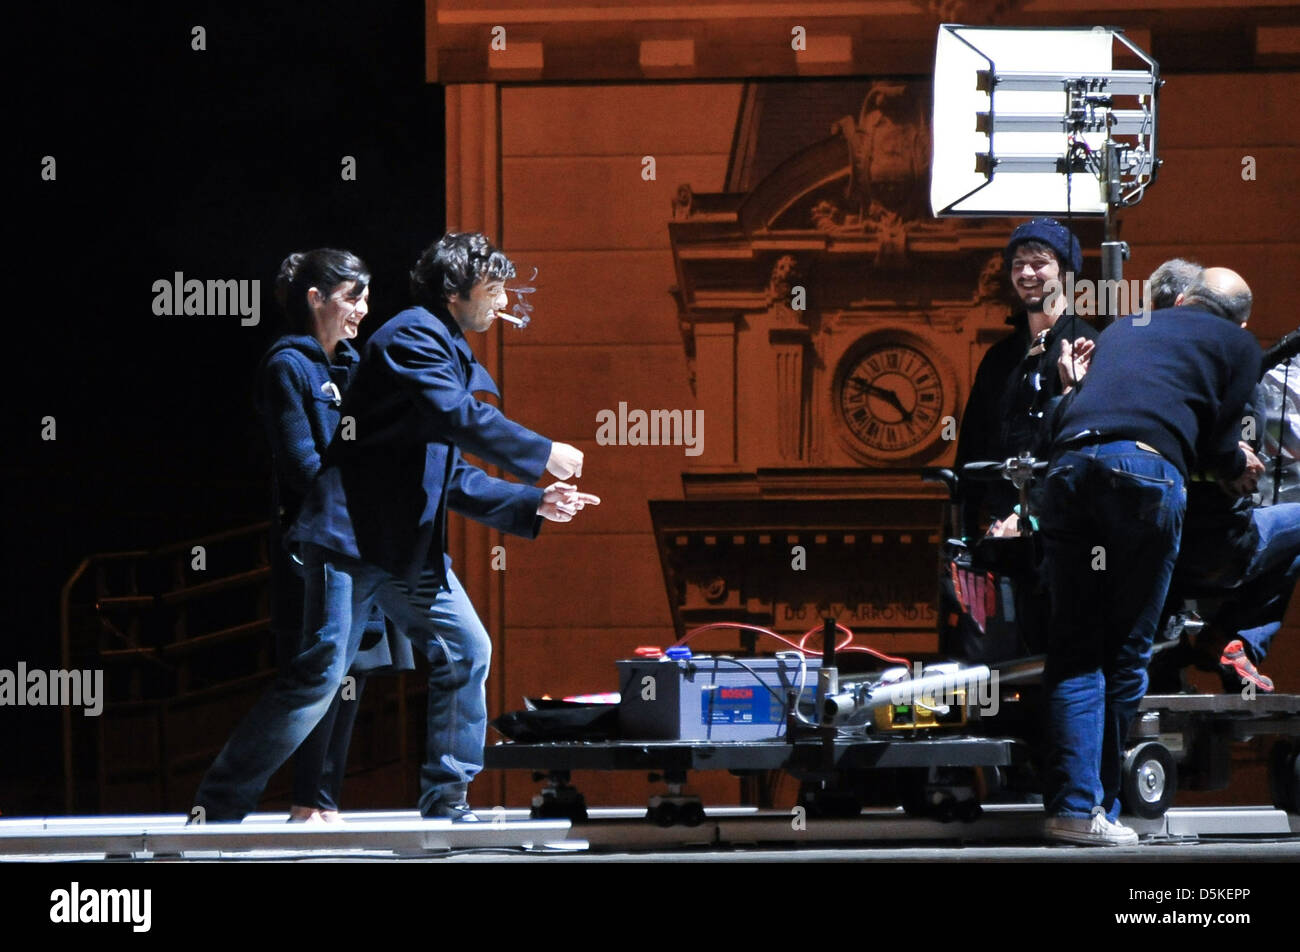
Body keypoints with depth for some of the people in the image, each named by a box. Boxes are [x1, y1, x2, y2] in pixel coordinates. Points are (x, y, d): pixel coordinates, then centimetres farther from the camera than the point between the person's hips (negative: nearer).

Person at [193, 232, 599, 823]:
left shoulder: (453, 356, 22)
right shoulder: (415, 336, -8)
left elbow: (455, 479, 23)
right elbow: (460, 418, -22)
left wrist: (532, 505, 14)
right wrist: (543, 455, -13)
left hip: (410, 546, 10)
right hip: (352, 535, -10)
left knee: (465, 651, 3)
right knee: (321, 674, -12)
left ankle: (446, 797, 12)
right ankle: (219, 804, -6)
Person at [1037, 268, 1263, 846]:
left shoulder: (1121, 329, 34)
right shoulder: (1236, 344, 21)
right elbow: (1217, 437, 13)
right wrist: (1238, 468, 34)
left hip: (1068, 466, 4)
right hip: (1147, 471, -4)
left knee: (1075, 651, 2)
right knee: (1126, 652, 4)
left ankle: (1072, 803, -11)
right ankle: (1098, 810, 3)